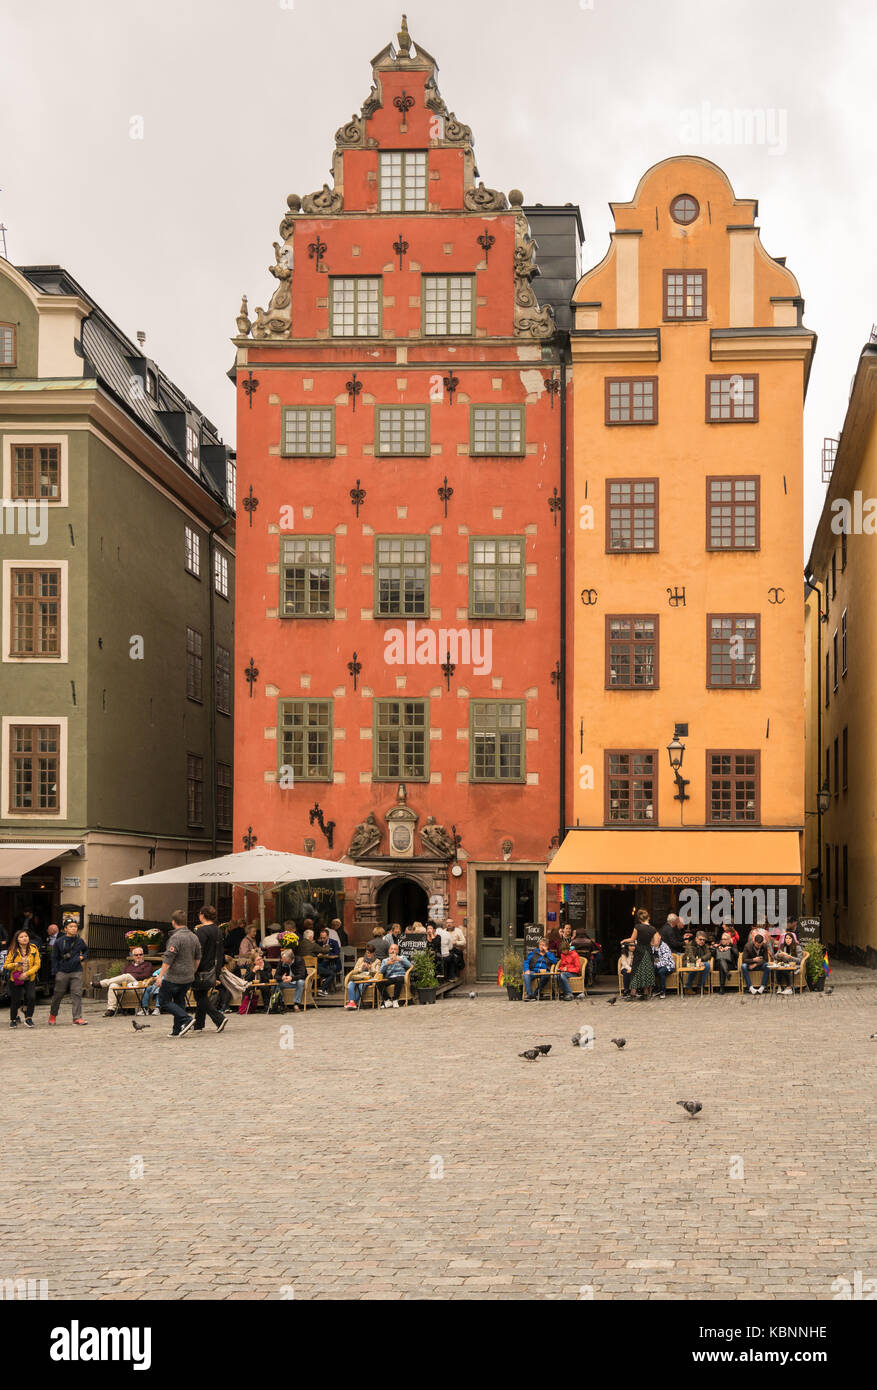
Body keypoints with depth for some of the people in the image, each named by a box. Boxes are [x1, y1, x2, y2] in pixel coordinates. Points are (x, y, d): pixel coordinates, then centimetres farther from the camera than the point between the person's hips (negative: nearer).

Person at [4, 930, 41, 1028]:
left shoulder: (34, 949, 1)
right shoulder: (13, 951, -2)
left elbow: (37, 965, -1)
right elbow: (6, 965, -1)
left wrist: (26, 974, -13)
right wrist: (15, 965, -22)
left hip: (29, 979, 1)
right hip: (15, 980, -1)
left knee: (31, 997, -17)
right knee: (15, 1001, 2)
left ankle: (28, 1018, 0)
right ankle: (13, 1020, 24)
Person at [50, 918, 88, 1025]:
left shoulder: (79, 941, 3)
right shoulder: (59, 942, -2)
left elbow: (86, 950, 23)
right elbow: (56, 958, 4)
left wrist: (82, 957, 4)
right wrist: (56, 972, 0)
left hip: (76, 972, 1)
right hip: (62, 972, -1)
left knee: (77, 994, -7)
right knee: (58, 994, 8)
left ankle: (77, 1017, -6)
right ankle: (53, 1014, 29)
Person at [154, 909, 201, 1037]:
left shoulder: (176, 938, -17)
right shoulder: (194, 937, 8)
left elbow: (168, 959, -20)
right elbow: (198, 958, 16)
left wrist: (160, 975, -16)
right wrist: (193, 972, 27)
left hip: (174, 977, -8)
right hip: (188, 978, 8)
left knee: (164, 1001, 2)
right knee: (179, 1001, 16)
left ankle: (186, 1019, -12)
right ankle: (177, 1030, 14)